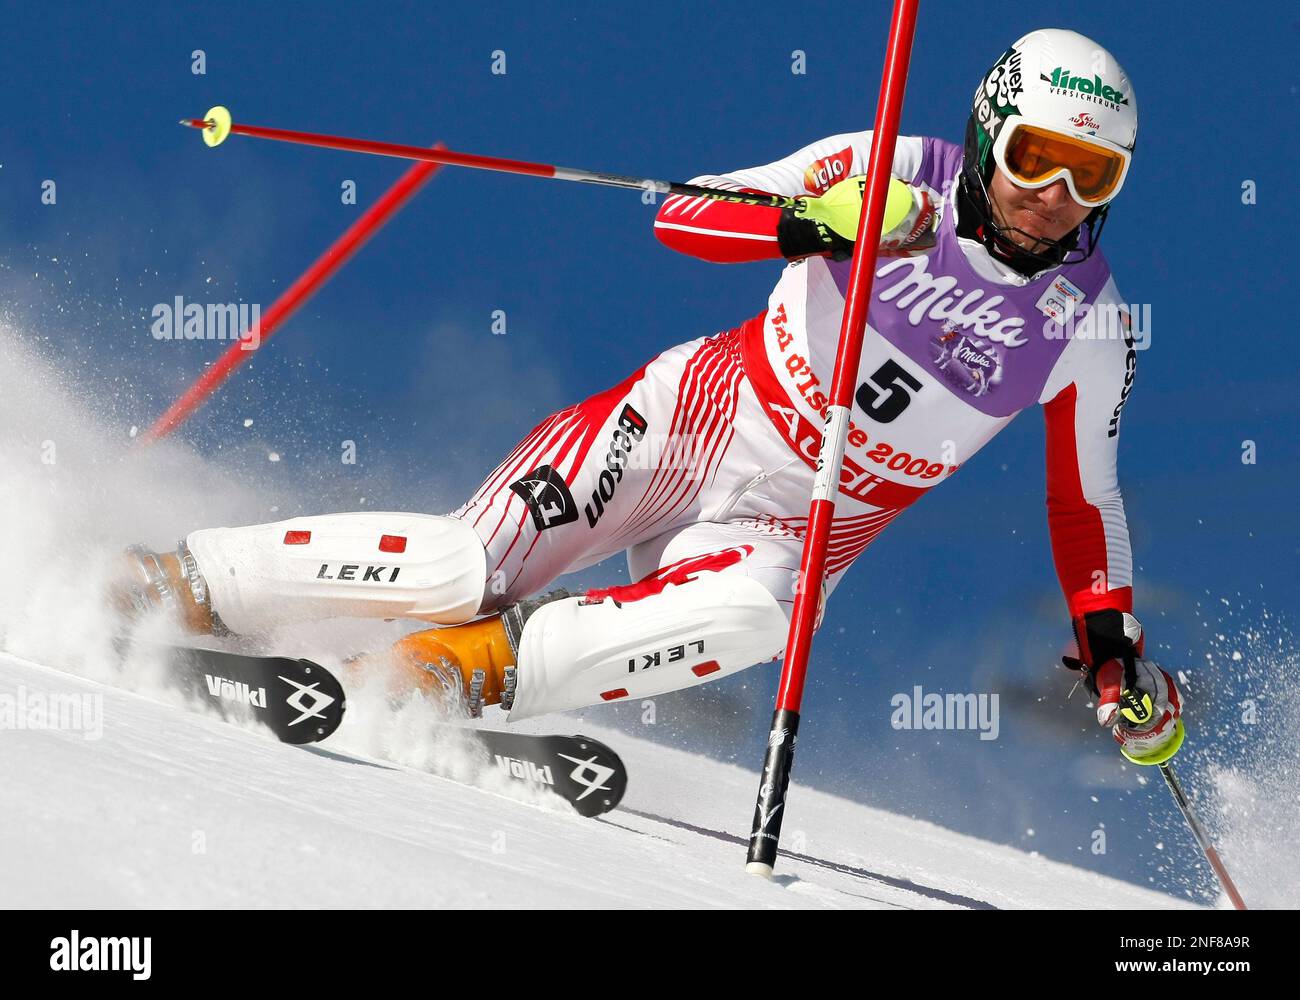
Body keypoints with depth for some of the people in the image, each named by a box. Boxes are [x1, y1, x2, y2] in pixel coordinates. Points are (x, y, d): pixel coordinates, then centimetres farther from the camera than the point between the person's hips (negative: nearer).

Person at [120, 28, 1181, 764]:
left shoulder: (1089, 328, -3)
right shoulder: (896, 170, -9)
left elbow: (1085, 499, 12)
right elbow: (680, 216, -12)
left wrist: (1116, 652, 4)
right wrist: (815, 222, -30)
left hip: (798, 529, 2)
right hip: (701, 419, -2)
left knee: (748, 615, -35)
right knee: (468, 564, -19)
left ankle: (484, 662, -26)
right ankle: (179, 582, -6)